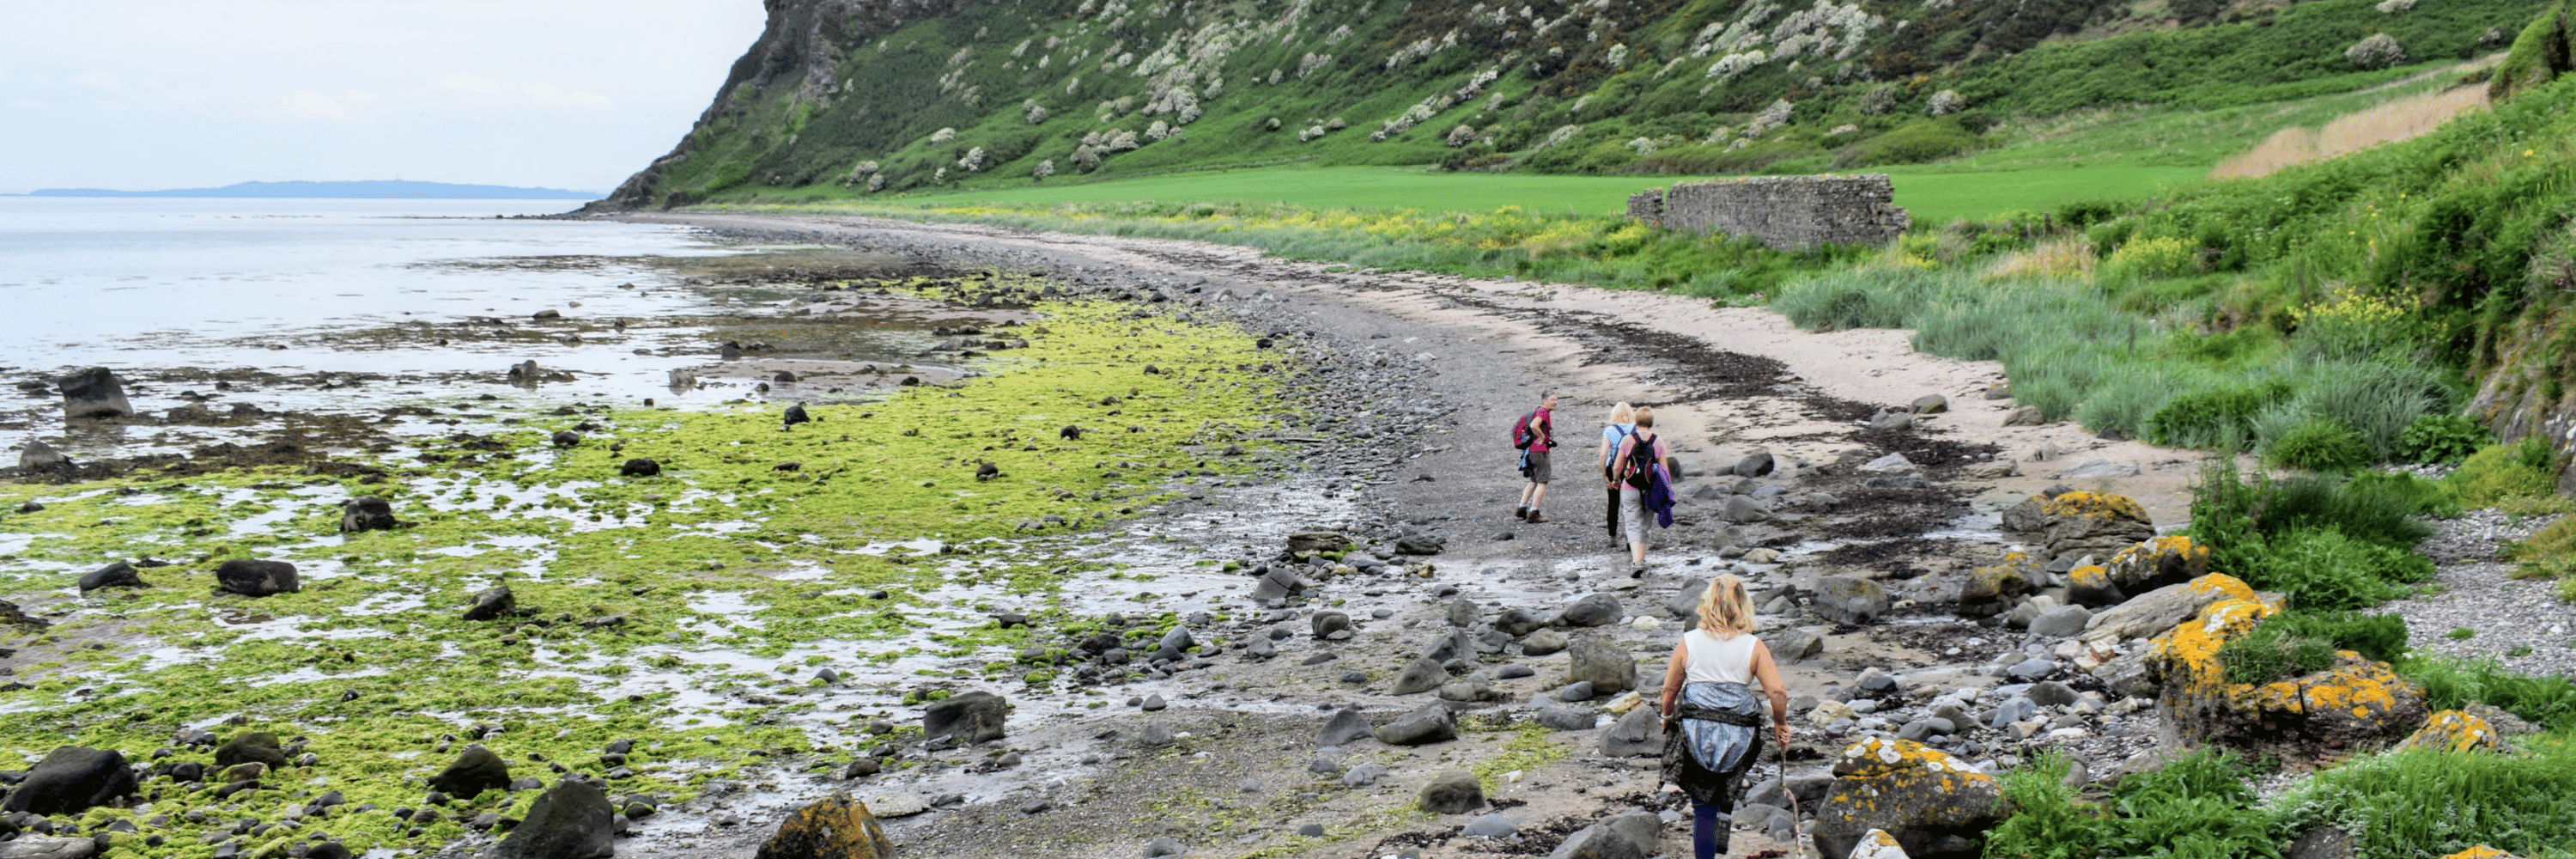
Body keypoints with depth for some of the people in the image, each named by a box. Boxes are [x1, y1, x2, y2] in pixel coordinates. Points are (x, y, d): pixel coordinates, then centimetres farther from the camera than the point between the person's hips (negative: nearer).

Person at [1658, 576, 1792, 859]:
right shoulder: (1754, 647, -3)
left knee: (1703, 808, 8)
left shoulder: (1689, 642, -1)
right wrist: (1780, 724, 8)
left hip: (1696, 732, 0)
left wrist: (1667, 716, 25)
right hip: (1739, 739, 0)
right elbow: (1778, 691, -9)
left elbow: (1669, 689, 6)